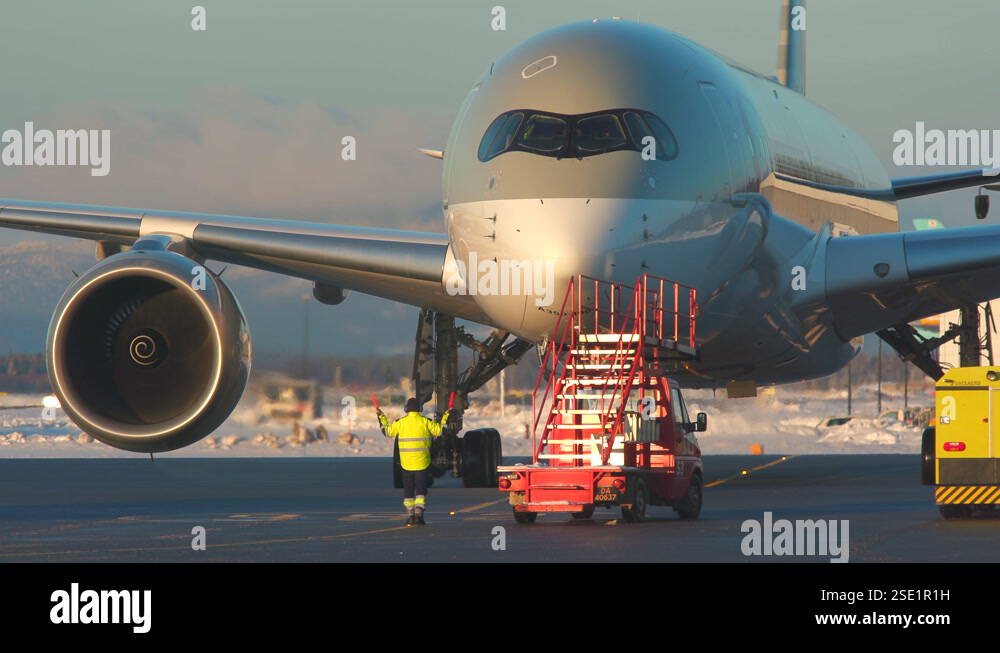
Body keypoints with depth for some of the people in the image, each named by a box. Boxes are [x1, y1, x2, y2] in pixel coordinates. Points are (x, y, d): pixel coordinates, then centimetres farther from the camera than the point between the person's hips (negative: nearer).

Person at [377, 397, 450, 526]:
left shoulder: (401, 422, -2)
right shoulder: (425, 422, -5)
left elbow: (388, 431, 10)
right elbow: (438, 430, 2)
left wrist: (382, 418, 24)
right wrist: (445, 417, 16)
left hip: (406, 462, 1)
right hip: (421, 462, -1)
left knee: (408, 490, 12)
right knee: (421, 489, 2)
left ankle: (410, 516, 13)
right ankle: (418, 514, -11)